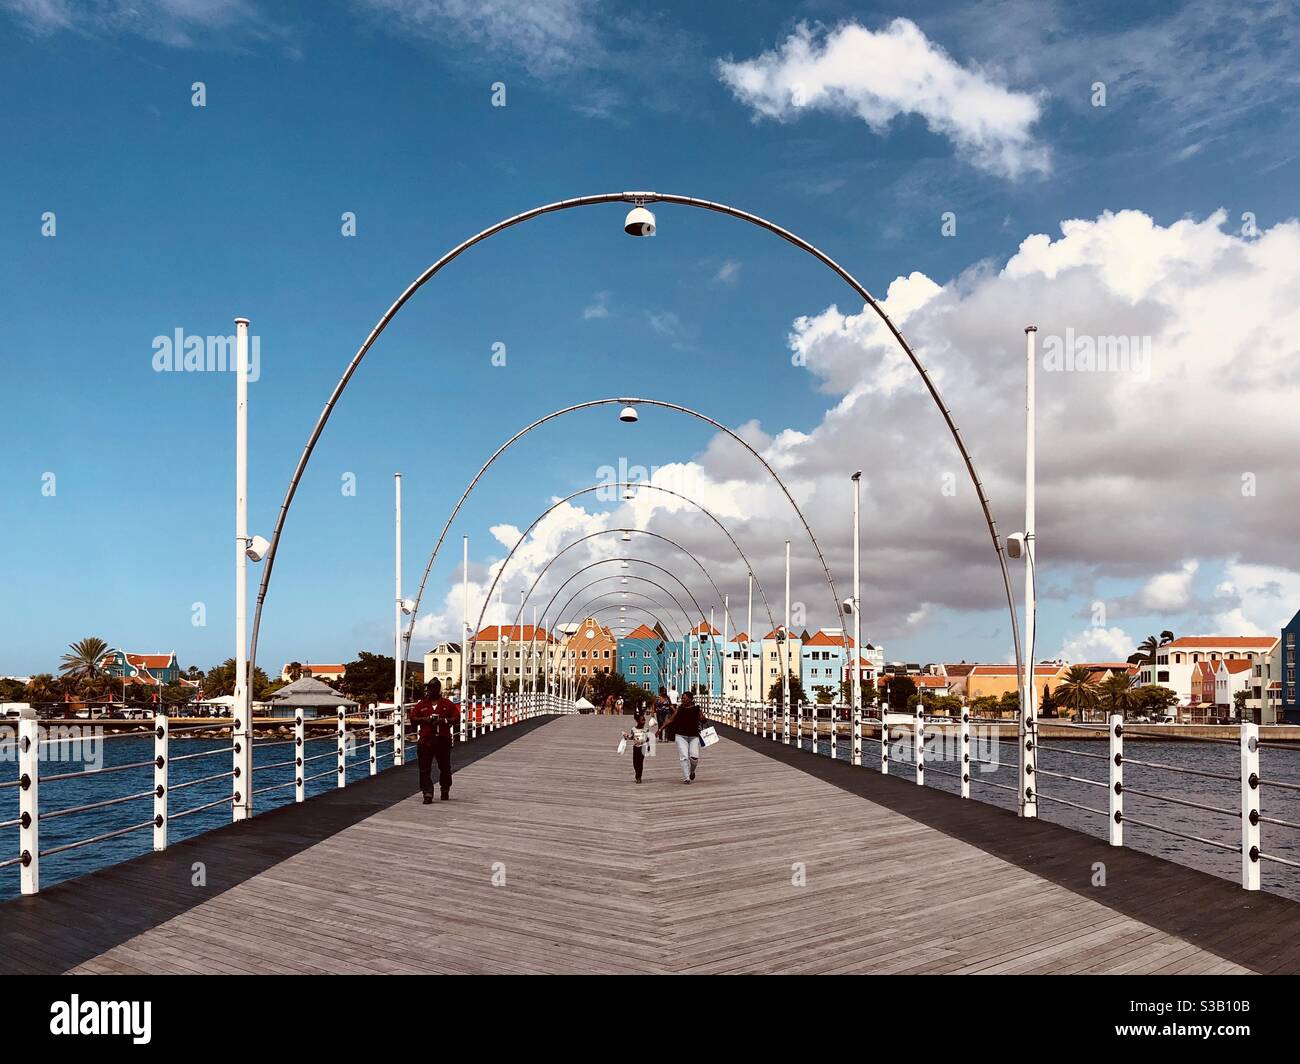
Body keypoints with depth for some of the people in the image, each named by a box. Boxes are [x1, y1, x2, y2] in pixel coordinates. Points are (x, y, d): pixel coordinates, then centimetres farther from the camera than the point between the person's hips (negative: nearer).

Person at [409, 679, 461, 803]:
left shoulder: (448, 704, 3)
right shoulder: (421, 704, 8)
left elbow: (457, 718, 0)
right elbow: (412, 719, 8)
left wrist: (444, 720, -15)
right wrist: (424, 719, -10)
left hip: (443, 740, -1)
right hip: (425, 740, 1)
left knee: (445, 767, 11)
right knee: (425, 769, -7)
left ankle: (445, 791, 31)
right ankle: (428, 794, -6)